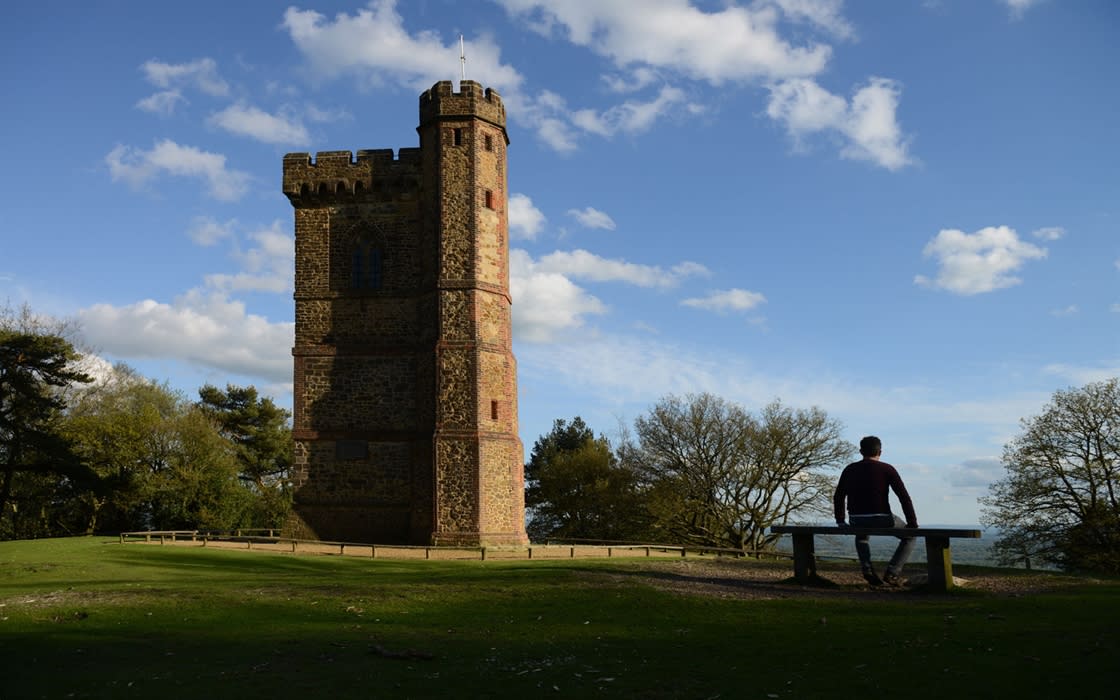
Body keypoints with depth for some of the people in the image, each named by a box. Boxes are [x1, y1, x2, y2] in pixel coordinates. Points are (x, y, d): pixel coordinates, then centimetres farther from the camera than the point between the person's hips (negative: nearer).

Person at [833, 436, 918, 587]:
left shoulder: (850, 470, 8)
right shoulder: (887, 469, -2)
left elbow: (838, 497, 13)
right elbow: (904, 497, -6)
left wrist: (840, 521, 23)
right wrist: (912, 523, 0)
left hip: (856, 521, 4)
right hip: (882, 519, -4)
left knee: (861, 535, 39)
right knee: (909, 536, 22)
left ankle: (867, 569, 15)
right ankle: (892, 573, 7)